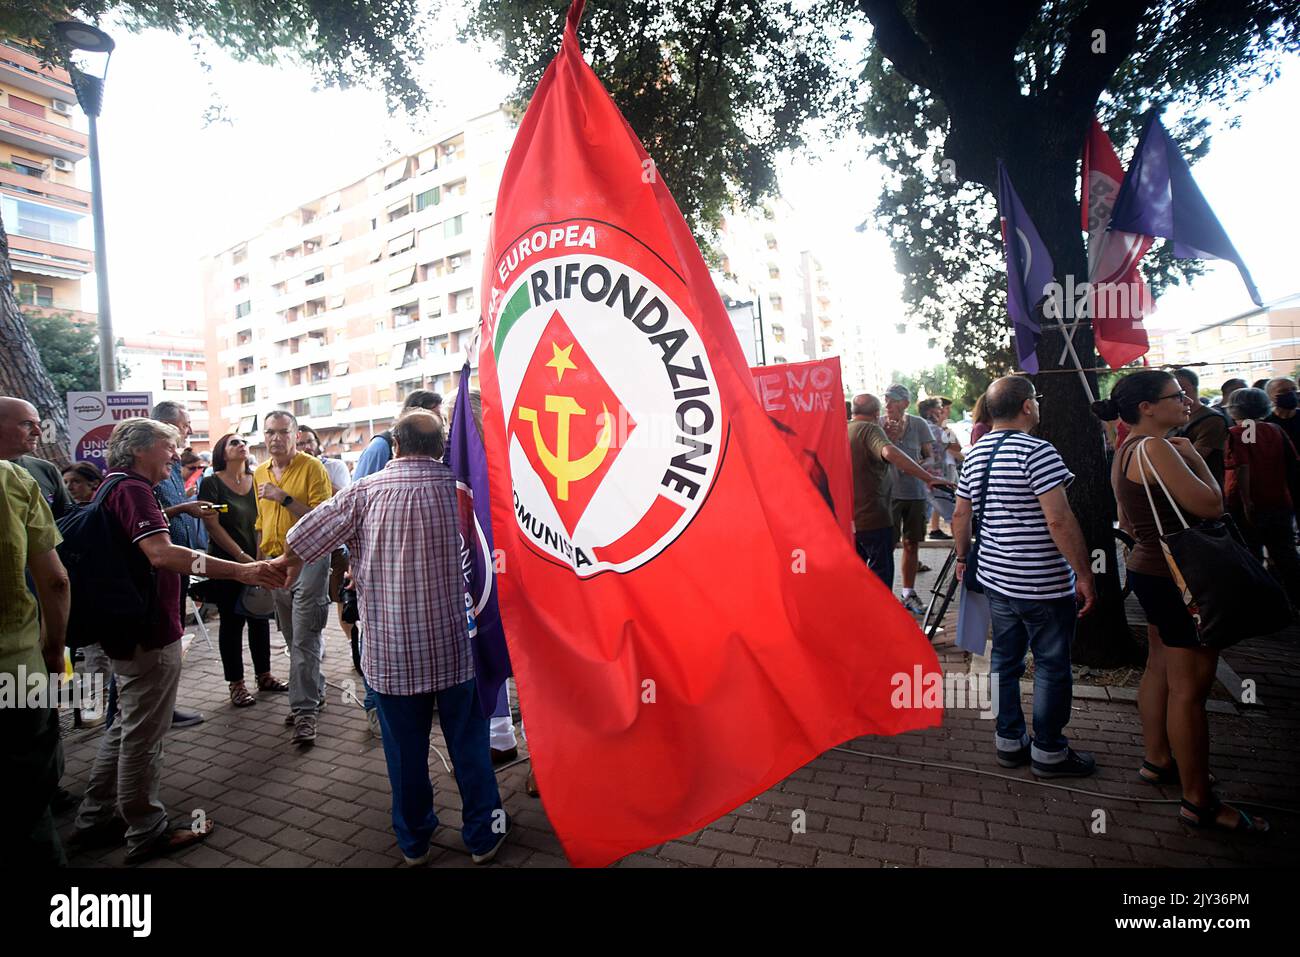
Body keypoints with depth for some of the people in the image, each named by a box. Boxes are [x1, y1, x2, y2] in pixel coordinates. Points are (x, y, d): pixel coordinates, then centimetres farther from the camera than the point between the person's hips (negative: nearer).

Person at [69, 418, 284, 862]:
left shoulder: (120, 489, 14)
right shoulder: (132, 489, -19)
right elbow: (162, 553, -35)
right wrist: (242, 571, -41)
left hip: (130, 630, 11)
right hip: (149, 632, -11)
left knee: (126, 727, 22)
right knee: (144, 736, 3)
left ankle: (96, 818, 34)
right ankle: (147, 833, 17)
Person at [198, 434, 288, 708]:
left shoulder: (256, 481, 8)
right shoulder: (212, 483, -6)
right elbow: (212, 525, -10)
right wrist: (242, 556, -13)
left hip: (258, 562, 4)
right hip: (227, 563, -4)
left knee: (260, 619, 10)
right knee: (232, 623, 4)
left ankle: (264, 675, 23)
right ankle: (236, 684, 14)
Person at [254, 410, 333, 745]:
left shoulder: (312, 467, -9)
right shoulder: (260, 473, 12)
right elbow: (261, 523, 21)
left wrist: (285, 498, -22)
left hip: (309, 559, -7)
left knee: (305, 639, -6)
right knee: (293, 638, 15)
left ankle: (304, 710, 0)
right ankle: (314, 692, 30)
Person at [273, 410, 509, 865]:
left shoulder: (366, 492, -7)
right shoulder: (459, 487, -7)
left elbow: (298, 541, -1)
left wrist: (287, 564, 20)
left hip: (391, 652, 1)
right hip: (455, 645, 0)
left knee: (405, 748, 16)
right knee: (468, 742, 14)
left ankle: (413, 840, 34)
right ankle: (483, 834, 27)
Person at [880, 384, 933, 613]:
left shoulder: (919, 424, 0)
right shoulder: (878, 426, -5)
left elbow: (929, 456, 8)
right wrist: (887, 438, -21)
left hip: (915, 492, 2)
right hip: (888, 492, -2)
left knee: (912, 544, 11)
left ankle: (909, 593, 24)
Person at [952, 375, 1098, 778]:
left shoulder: (975, 454, 7)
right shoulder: (1037, 451, -17)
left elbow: (960, 516, 13)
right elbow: (1059, 520, -22)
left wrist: (963, 557, 24)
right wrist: (1084, 574, -15)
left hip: (996, 578, 7)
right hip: (1044, 583, -7)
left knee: (1004, 658, 15)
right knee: (1052, 666, 8)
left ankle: (1008, 741, 27)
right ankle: (1048, 751, 20)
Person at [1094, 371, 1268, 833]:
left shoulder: (1127, 449, 10)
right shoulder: (1156, 448, -21)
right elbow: (1211, 505, -21)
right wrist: (1193, 456, -10)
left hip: (1149, 567, 10)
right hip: (1178, 576, -10)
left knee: (1160, 665, 20)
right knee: (1189, 687, -3)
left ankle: (1156, 759, 34)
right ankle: (1199, 802, 7)